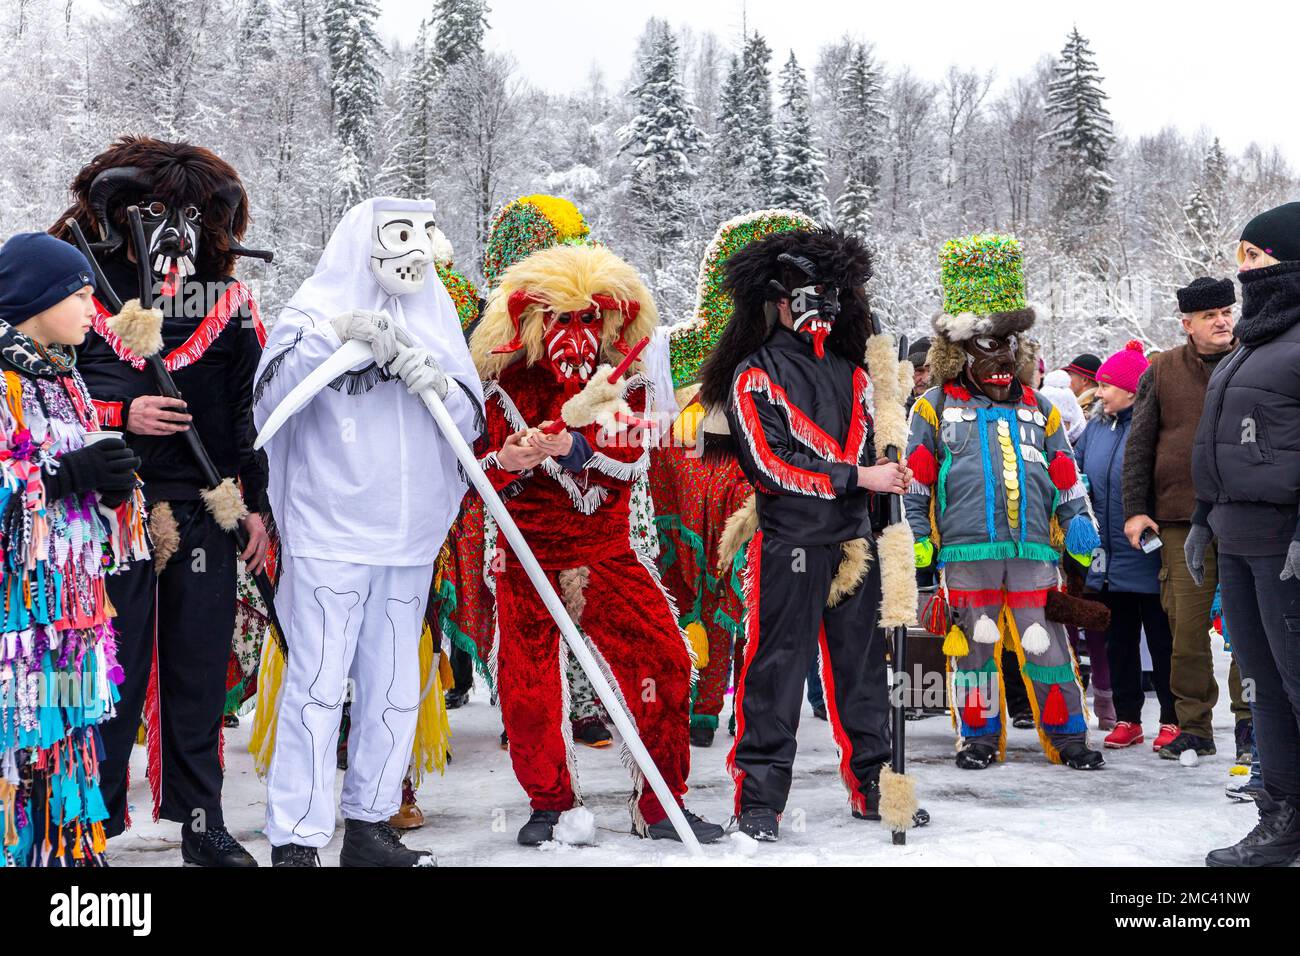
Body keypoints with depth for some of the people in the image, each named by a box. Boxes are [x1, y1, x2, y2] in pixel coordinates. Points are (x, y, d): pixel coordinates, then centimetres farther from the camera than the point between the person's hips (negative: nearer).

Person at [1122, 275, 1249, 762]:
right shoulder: (1162, 371, 8)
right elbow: (1139, 444, 8)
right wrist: (1136, 509, 2)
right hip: (1182, 519, 0)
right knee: (1187, 623, 0)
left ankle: (1250, 721, 12)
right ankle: (1193, 726, 11)